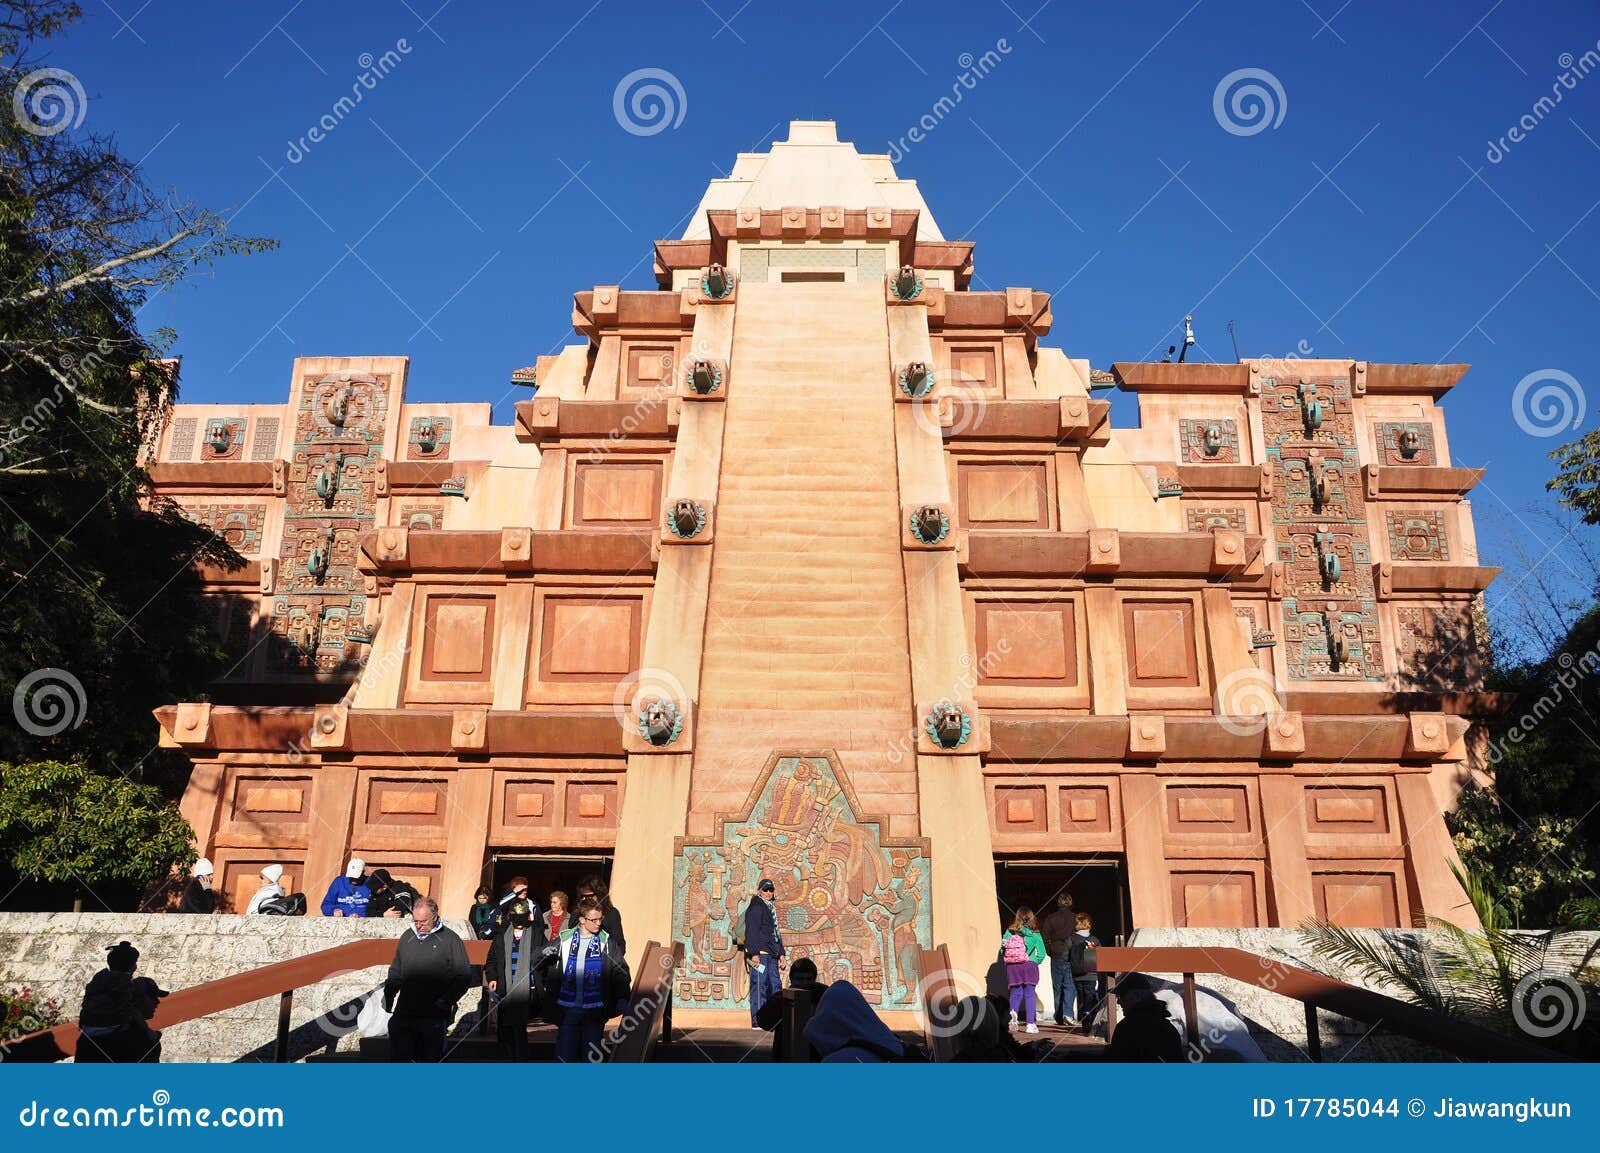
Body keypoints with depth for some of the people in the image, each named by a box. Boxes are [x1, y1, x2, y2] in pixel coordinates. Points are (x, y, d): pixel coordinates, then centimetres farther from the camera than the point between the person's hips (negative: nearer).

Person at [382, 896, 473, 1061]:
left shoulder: (450, 939, -4)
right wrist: (388, 996, 7)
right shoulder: (407, 936, 11)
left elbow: (464, 977, -5)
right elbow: (395, 972, 22)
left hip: (433, 1018, -4)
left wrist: (443, 1003, -12)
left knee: (431, 1058, 5)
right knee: (398, 1057, 1)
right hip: (403, 1012, 4)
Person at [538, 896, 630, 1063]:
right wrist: (545, 954, -12)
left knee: (592, 1055, 5)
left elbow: (620, 971, 1)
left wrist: (622, 998, -12)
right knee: (565, 1055, 3)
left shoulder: (606, 942, 3)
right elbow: (541, 964, 12)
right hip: (567, 1009, 1)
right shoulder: (564, 939, 5)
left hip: (595, 1010, -1)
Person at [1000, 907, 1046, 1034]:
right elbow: (1041, 953, -1)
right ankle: (1030, 1023, 5)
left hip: (1012, 966, 1)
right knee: (1029, 994, 6)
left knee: (1015, 993, 11)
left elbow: (1002, 950, -1)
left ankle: (1013, 1012, -15)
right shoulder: (1034, 934, -2)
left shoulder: (1008, 932, 0)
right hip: (1029, 966, -1)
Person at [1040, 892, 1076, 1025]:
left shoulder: (1050, 919, -2)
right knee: (1070, 986, 2)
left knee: (1057, 987, 10)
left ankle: (1059, 1017, 13)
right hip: (1071, 957, -1)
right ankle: (1068, 1013, -13)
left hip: (1057, 956, 1)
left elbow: (1044, 937, -3)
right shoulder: (1075, 919, -4)